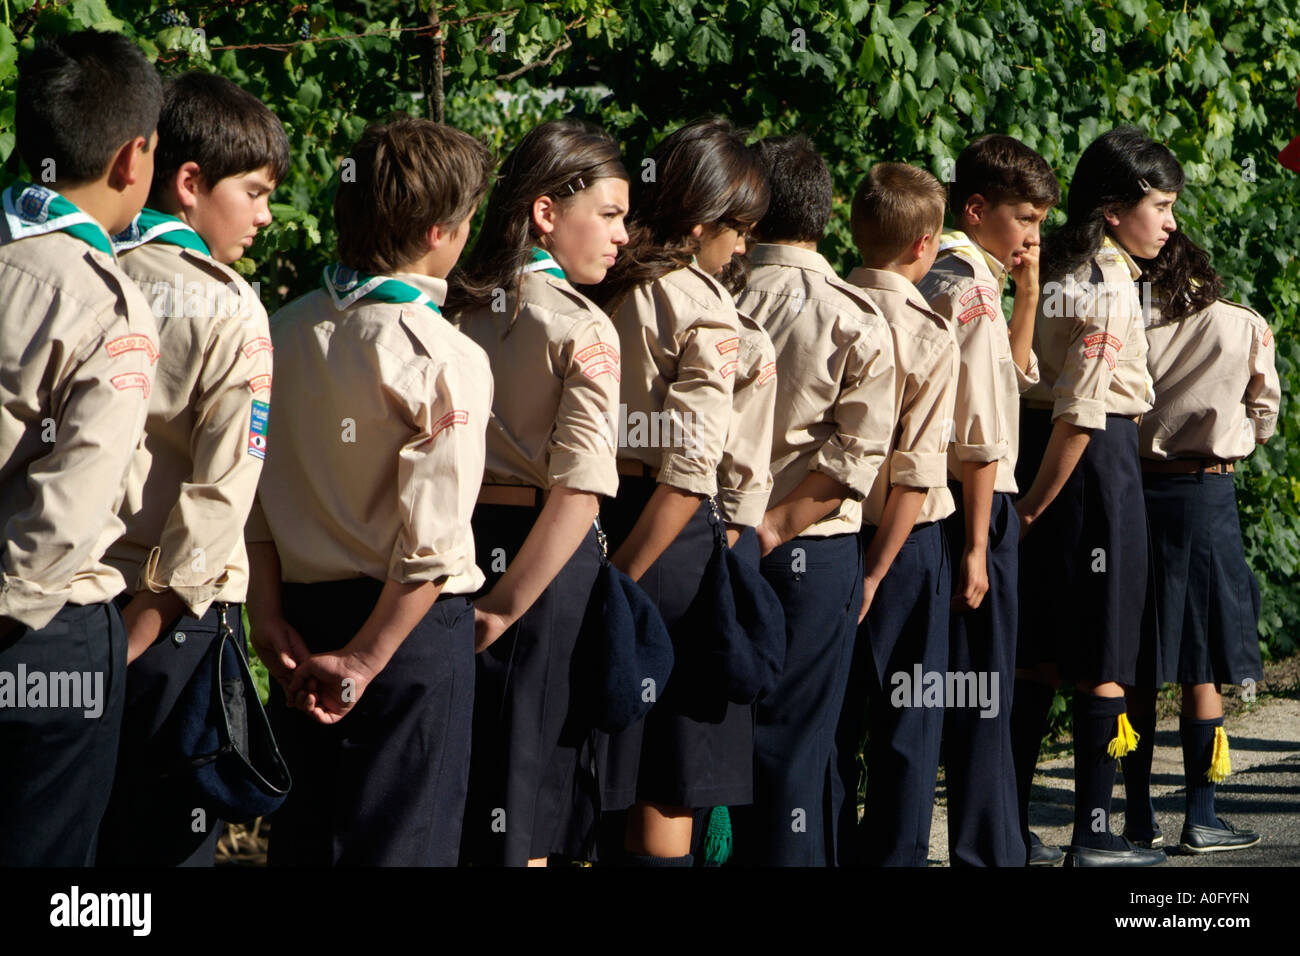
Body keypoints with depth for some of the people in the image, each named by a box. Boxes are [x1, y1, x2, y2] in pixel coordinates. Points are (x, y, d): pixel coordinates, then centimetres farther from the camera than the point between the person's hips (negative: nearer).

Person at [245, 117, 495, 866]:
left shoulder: (285, 332, 2)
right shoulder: (446, 359, -15)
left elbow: (251, 493, 4)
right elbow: (433, 545, -19)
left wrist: (270, 619, 5)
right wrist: (362, 661, -13)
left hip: (304, 615, 6)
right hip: (412, 628, -6)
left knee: (302, 835, 16)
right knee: (400, 840, 3)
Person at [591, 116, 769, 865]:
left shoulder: (599, 291, 6)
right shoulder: (704, 310, -12)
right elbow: (689, 474, -19)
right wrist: (623, 578, -15)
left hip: (593, 517, 6)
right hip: (669, 544, -6)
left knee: (617, 770, 15)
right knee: (670, 789, 0)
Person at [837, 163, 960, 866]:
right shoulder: (929, 337, -12)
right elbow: (916, 473, -17)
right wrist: (877, 569, -12)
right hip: (906, 543, -4)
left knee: (831, 712, 12)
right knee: (907, 721, 6)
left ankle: (831, 848, 17)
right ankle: (894, 854, 7)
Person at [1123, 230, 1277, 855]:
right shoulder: (1247, 328, -1)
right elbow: (1263, 419, 8)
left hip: (1133, 486, 1)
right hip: (1205, 494, -1)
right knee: (1203, 665, 5)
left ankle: (1138, 820, 10)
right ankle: (1200, 820, 5)